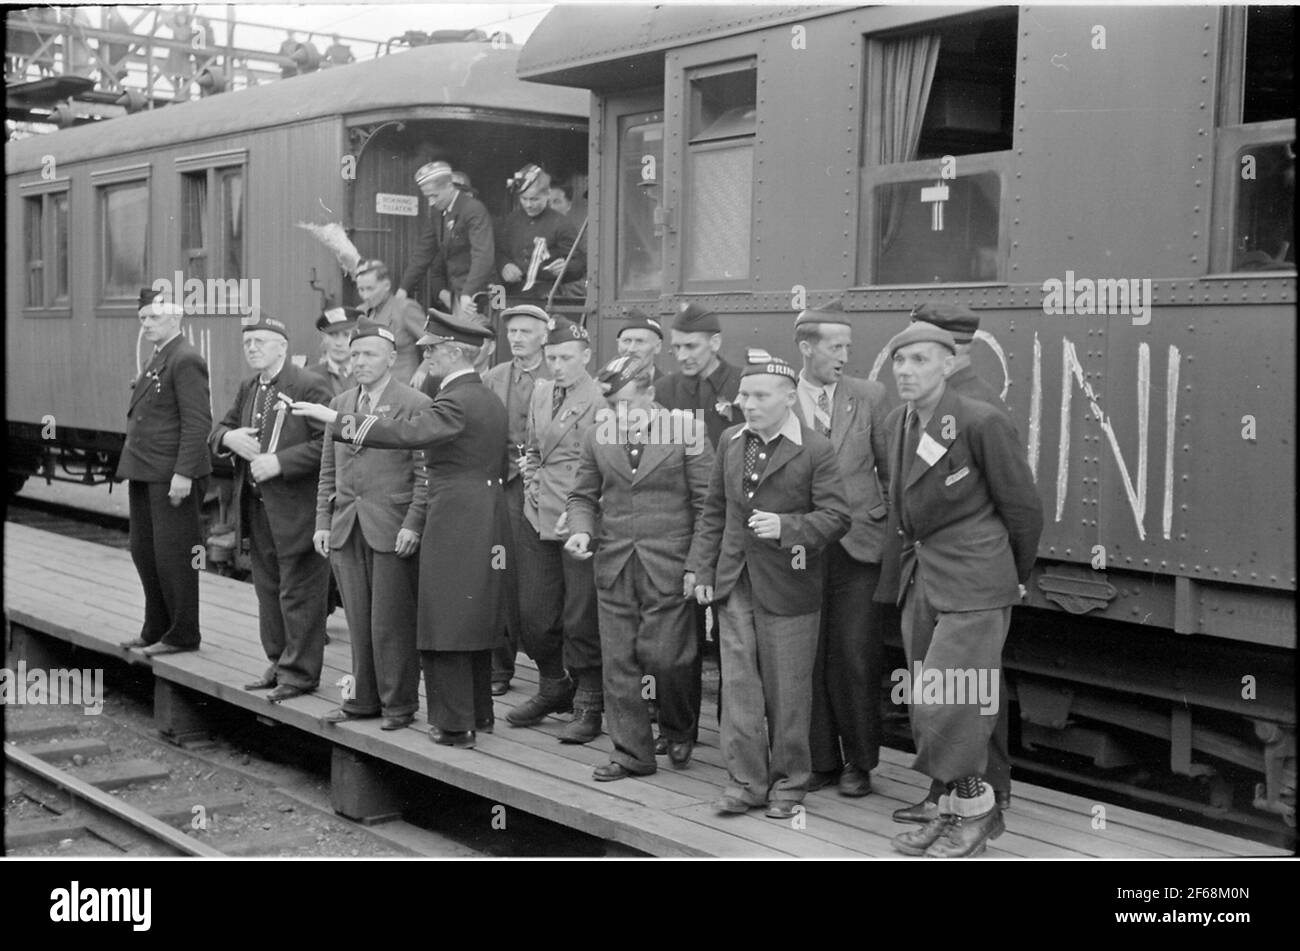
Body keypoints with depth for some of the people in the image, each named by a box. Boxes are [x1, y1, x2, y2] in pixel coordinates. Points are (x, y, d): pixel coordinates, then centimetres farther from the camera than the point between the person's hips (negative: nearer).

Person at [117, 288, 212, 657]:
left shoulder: (186, 361, -13)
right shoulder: (157, 359, 17)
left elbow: (198, 422, -19)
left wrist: (183, 473, -23)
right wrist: (133, 467, 16)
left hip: (173, 477, -10)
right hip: (146, 474, 10)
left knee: (173, 555, -2)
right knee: (144, 551, 15)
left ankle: (183, 634, 8)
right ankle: (156, 629, 26)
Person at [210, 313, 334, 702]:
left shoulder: (310, 387, -12)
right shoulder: (248, 389, 14)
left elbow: (328, 443, -19)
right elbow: (218, 432, 19)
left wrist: (279, 461, -22)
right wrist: (229, 437, -4)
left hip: (297, 510, -8)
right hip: (257, 507, 8)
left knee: (299, 594, -2)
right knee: (267, 590, 16)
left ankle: (300, 673, 7)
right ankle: (279, 663, 28)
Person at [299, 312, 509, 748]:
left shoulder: (456, 401, -15)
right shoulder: (489, 398, 14)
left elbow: (406, 433, -29)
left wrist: (337, 419, -27)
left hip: (454, 522, -10)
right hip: (486, 523, 10)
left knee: (444, 624, -3)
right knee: (475, 621, 17)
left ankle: (455, 725, 1)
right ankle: (479, 715, 25)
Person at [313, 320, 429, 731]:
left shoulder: (415, 405, -5)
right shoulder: (339, 404, 15)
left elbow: (424, 474, -8)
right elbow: (328, 470, 17)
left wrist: (412, 525, -14)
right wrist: (323, 521, 10)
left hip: (392, 531, -5)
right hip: (346, 529, 6)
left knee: (391, 624, -1)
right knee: (357, 622, 10)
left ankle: (398, 704, 11)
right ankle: (362, 698, 20)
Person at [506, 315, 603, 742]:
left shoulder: (601, 402, -11)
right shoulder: (541, 391, 12)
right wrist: (531, 480, 8)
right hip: (538, 518, 7)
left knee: (581, 619, 0)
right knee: (534, 615, 10)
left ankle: (588, 707, 15)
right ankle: (554, 687, 33)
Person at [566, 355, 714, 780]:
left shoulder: (686, 432, -5)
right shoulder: (598, 436, 7)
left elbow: (707, 503, -4)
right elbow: (583, 496, 16)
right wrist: (581, 530, -5)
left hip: (668, 567, -4)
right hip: (613, 566, 4)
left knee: (664, 657, -4)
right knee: (618, 661, 4)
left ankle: (678, 731, 25)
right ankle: (631, 752, 16)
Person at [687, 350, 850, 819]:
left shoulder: (815, 450, -9)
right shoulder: (731, 441, 8)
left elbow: (836, 516, -11)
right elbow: (714, 511, 14)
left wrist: (785, 526, -25)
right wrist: (702, 568, 8)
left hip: (787, 587, -4)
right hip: (735, 584, 4)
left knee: (787, 691, 5)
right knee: (738, 683, 4)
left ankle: (788, 784, 20)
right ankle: (746, 781, 13)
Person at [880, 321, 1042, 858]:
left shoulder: (981, 423, -14)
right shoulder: (897, 423, 7)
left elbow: (1023, 508, -6)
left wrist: (1017, 579, 5)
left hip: (973, 585, -7)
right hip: (919, 582, 7)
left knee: (948, 707, -7)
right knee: (926, 707, 11)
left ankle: (976, 806, 13)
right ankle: (954, 807, 26)